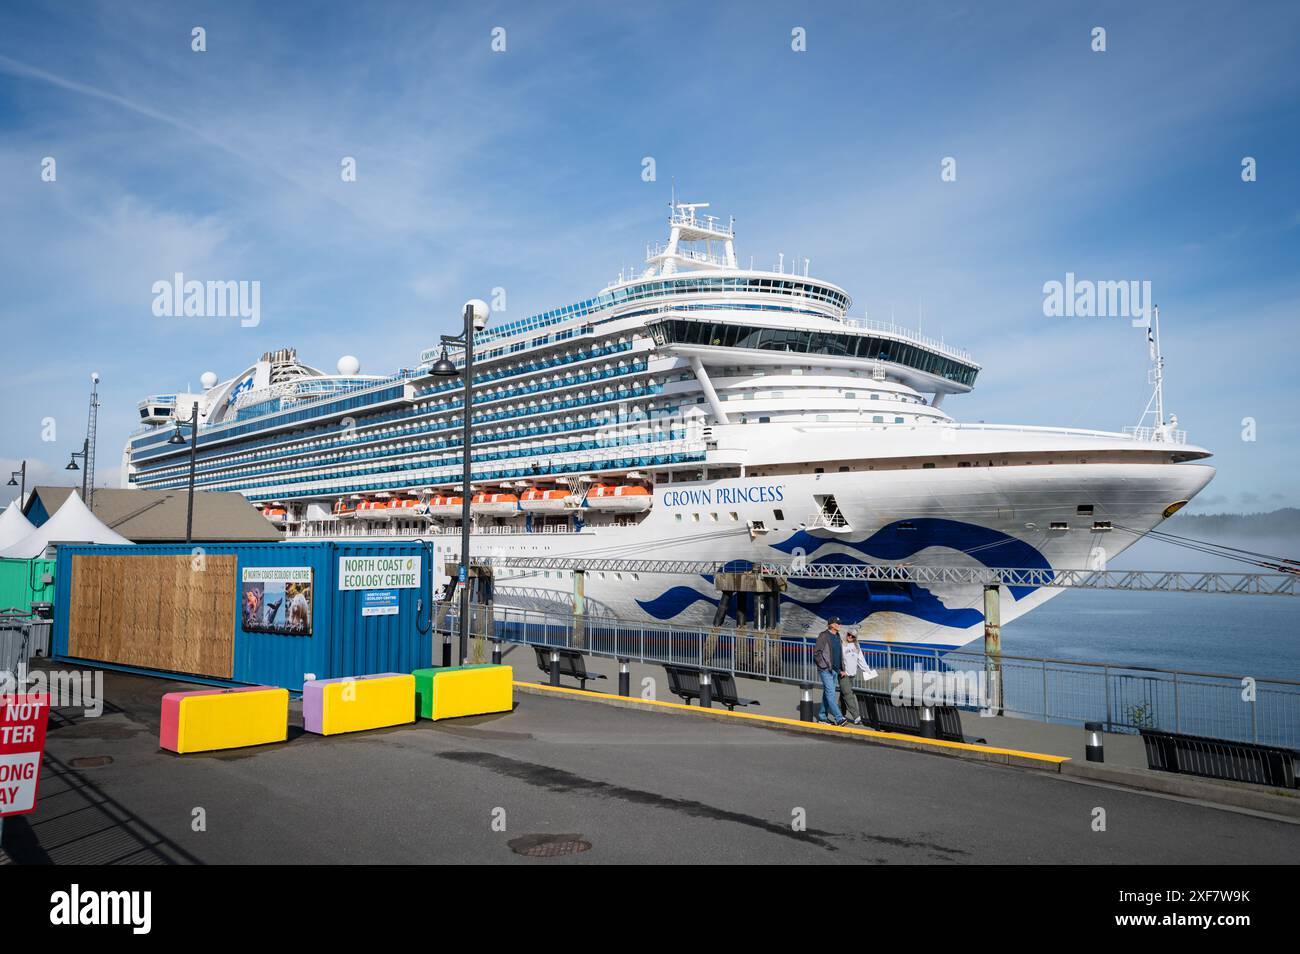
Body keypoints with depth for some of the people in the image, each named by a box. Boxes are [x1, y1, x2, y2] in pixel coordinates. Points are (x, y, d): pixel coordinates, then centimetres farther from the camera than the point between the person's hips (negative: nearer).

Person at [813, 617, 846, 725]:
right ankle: (838, 718, -13)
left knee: (827, 693, 11)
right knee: (830, 693, -9)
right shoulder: (823, 636, -11)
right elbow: (816, 653, -13)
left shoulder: (837, 636, 14)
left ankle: (822, 717, 18)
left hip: (835, 671, 8)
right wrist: (824, 666, -14)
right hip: (826, 670, -8)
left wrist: (841, 669, 14)